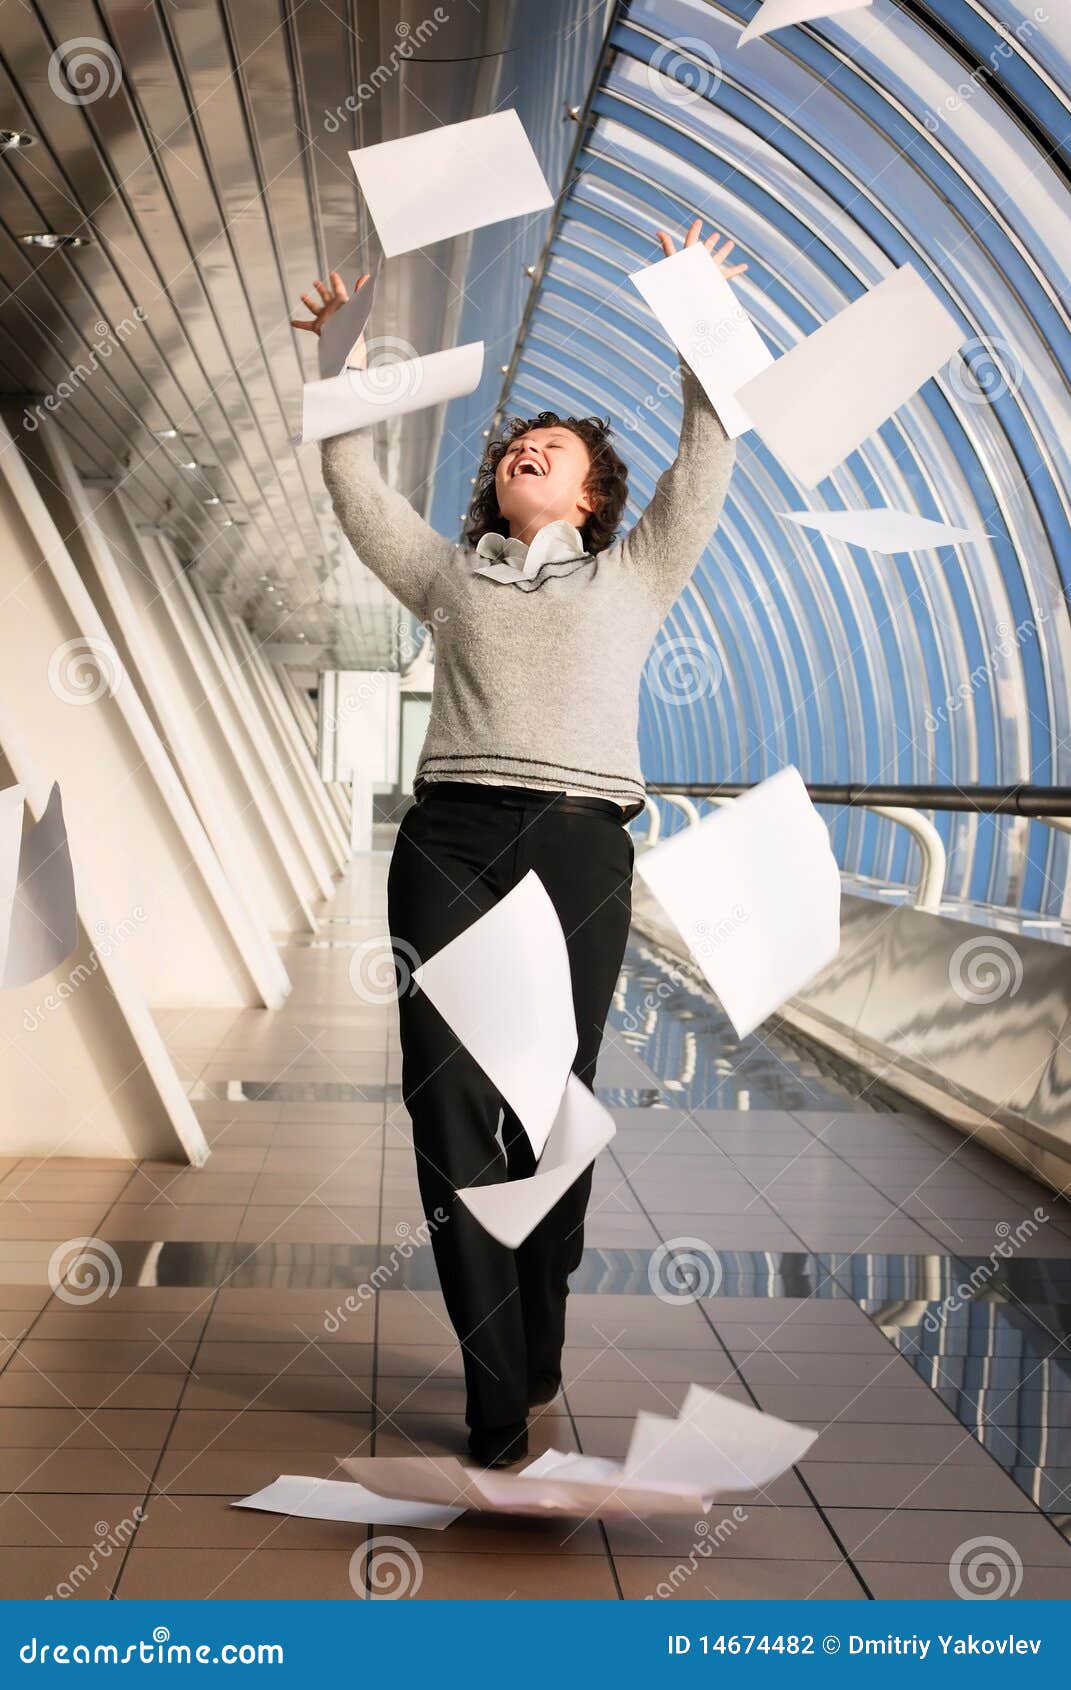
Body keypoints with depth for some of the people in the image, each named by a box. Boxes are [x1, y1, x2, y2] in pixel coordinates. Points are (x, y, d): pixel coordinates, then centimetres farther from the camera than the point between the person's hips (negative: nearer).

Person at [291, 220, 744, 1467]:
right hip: (449, 838, 1)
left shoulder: (631, 578, 22)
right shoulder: (451, 577, 25)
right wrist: (346, 363, 20)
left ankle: (533, 1358, 14)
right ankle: (500, 1401, -4)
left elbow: (706, 462, 15)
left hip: (577, 846, -1)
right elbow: (355, 487, 24)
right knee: (448, 1101, -10)